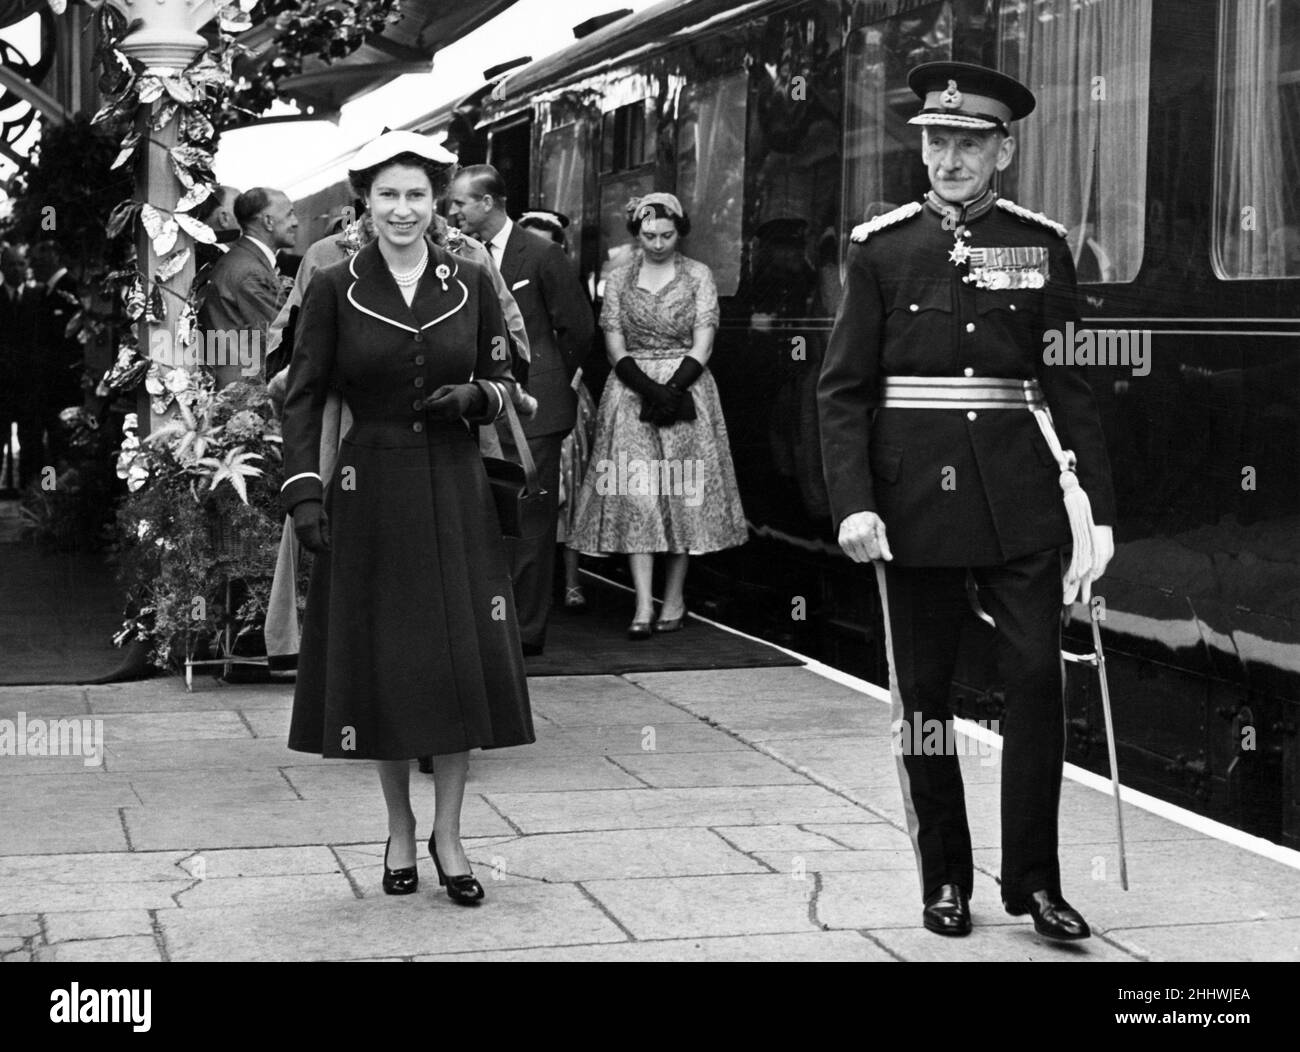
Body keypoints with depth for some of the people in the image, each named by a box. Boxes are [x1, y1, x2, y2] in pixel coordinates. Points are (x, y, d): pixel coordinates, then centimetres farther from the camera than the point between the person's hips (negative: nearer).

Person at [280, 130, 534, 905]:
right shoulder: (334, 289, -1)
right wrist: (305, 492, -9)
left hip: (455, 491, 1)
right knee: (381, 662, 3)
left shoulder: (472, 283, 3)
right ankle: (400, 831, 19)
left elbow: (505, 382, 11)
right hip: (371, 492, -1)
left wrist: (475, 396, -10)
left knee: (464, 659, -2)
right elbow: (304, 398, 0)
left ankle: (448, 835, 11)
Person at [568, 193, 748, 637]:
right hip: (631, 394, 1)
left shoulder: (698, 275, 4)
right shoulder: (618, 280, 7)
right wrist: (648, 389, -13)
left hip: (687, 389, 0)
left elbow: (702, 346, -2)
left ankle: (674, 598, 9)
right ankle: (643, 606, -11)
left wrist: (673, 388, -16)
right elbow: (616, 348, 2)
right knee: (635, 494, -8)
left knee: (684, 495, -1)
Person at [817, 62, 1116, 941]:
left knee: (1038, 677, -6)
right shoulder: (882, 248, 3)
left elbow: (1071, 388, 3)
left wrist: (1096, 508, -3)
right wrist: (853, 503, -11)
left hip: (1018, 502, 0)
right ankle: (945, 881, 19)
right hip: (917, 501, 0)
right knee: (923, 694, 6)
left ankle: (1034, 879, 7)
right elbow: (844, 389, 0)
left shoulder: (1042, 246, 4)